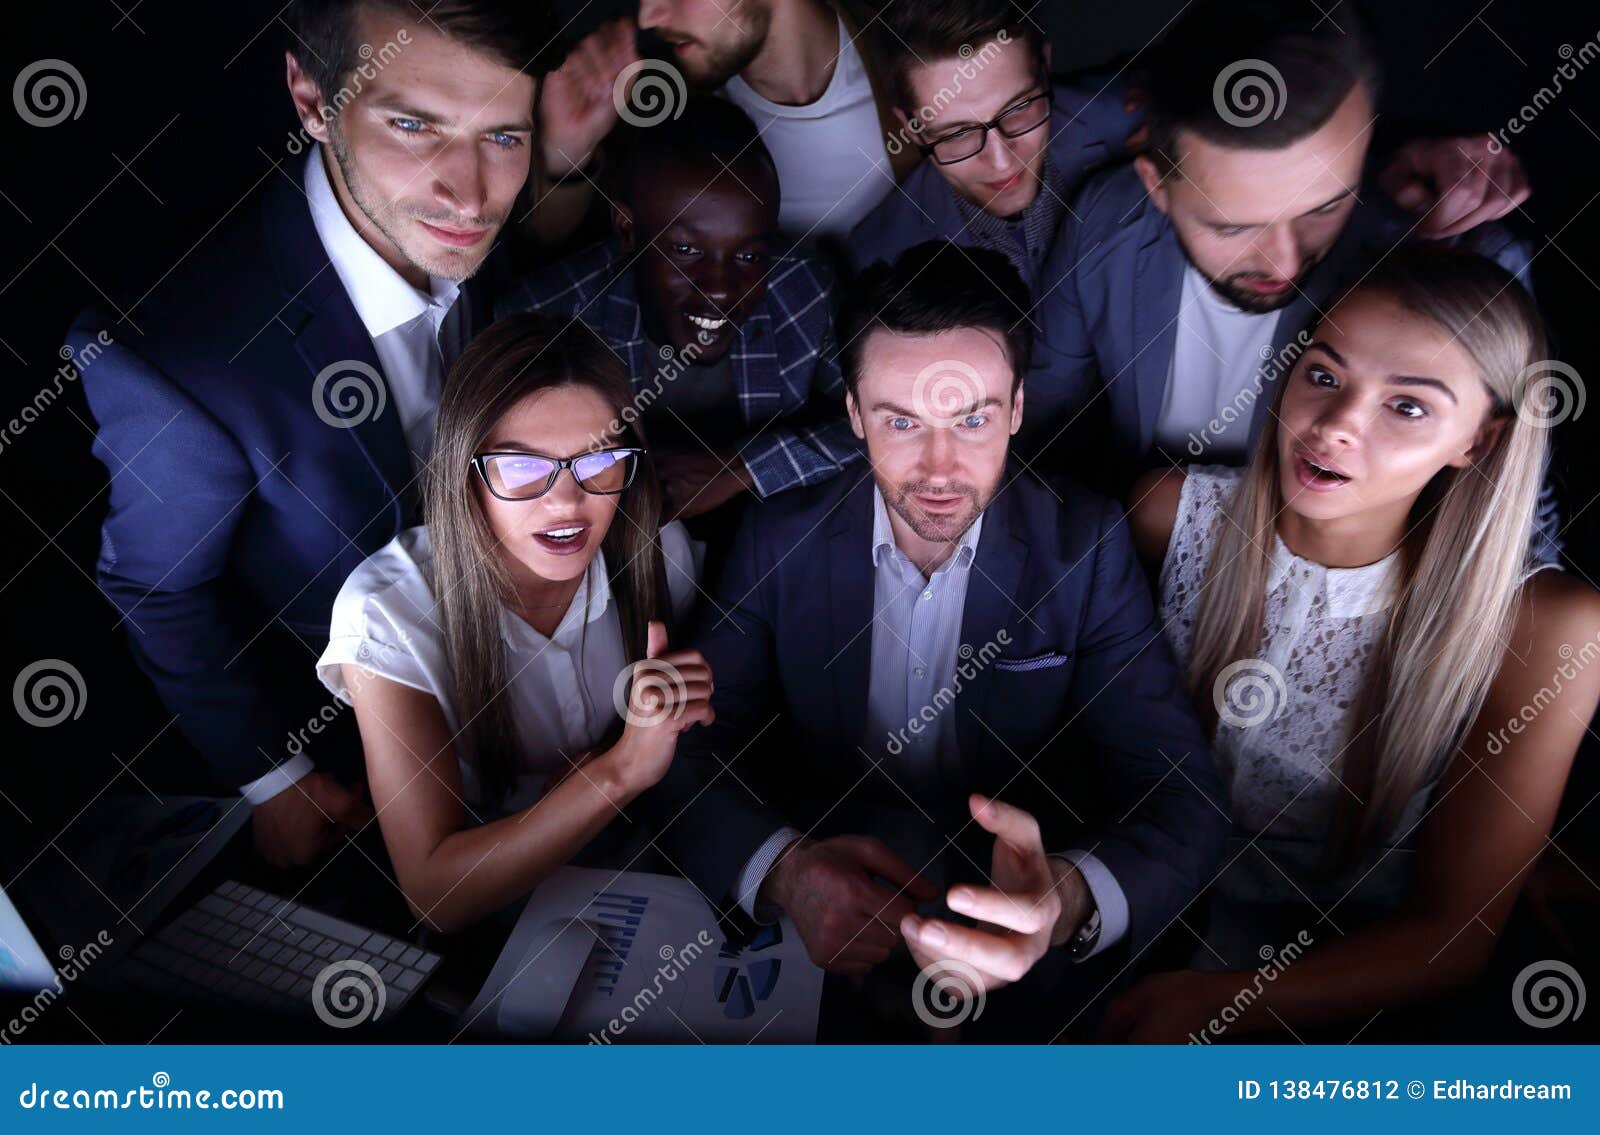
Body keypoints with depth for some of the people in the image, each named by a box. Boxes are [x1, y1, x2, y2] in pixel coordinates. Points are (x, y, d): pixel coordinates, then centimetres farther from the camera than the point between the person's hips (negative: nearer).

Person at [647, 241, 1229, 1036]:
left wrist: (1070, 901, -33)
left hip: (1023, 956, 0)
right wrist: (782, 870, -26)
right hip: (823, 938, 1)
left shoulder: (1085, 549, -5)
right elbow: (690, 756, -4)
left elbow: (1180, 800, -10)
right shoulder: (779, 542, -2)